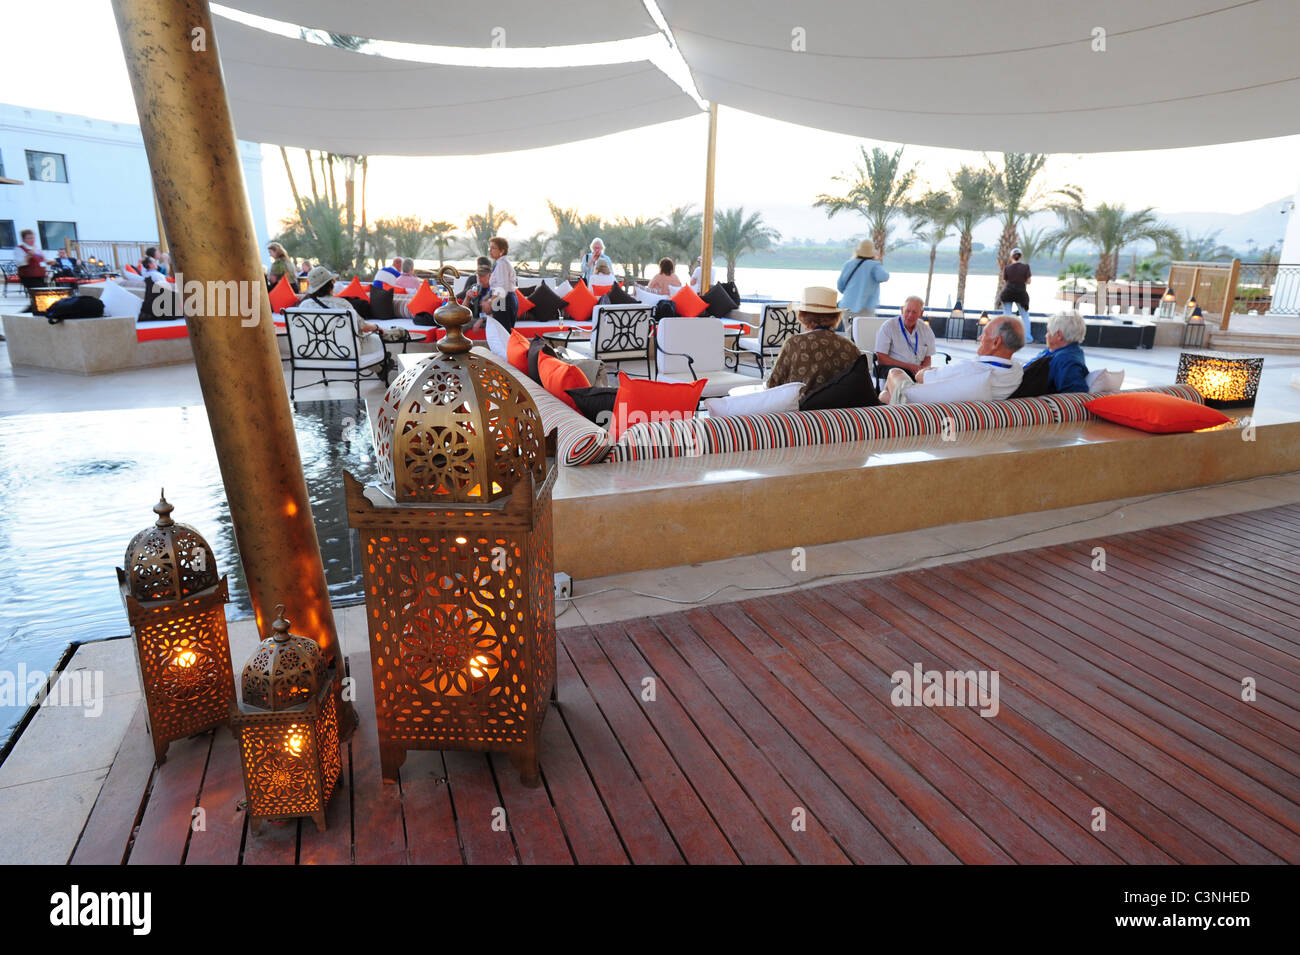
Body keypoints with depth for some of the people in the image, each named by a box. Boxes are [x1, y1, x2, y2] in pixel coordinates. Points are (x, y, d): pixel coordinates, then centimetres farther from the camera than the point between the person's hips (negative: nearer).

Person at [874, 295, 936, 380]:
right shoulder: (888, 326, -4)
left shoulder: (926, 329, 12)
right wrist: (909, 366, -14)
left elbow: (927, 357, 18)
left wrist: (923, 368, -8)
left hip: (916, 370, 5)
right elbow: (881, 359, -10)